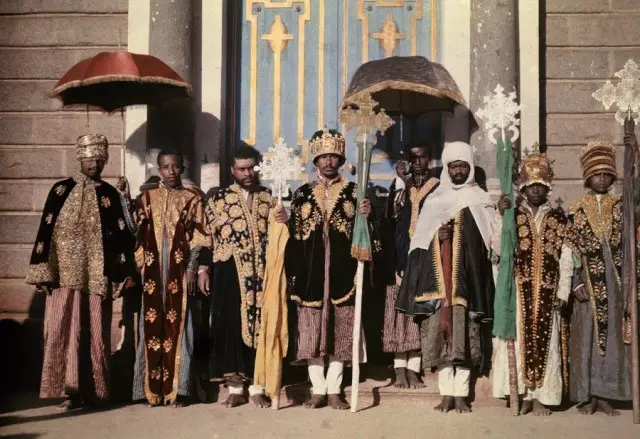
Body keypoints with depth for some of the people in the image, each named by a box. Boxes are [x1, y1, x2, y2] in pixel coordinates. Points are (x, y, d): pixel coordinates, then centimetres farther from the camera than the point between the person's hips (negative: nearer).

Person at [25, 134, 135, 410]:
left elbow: (121, 236, 4)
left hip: (97, 277, 0)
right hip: (64, 274, 0)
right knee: (63, 332, -3)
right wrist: (42, 272, -5)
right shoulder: (61, 190, 6)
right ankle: (70, 389, 3)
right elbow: (46, 230, 3)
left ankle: (93, 390, 13)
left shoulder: (110, 195, 7)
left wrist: (118, 276, -3)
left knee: (95, 334, 3)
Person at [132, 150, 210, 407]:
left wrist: (192, 269, -7)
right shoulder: (147, 197, 11)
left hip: (180, 271, -2)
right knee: (152, 326, 2)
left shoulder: (192, 198, 5)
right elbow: (139, 235, 9)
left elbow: (199, 237, 1)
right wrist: (141, 266, 1)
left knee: (178, 326, 0)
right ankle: (152, 389, 9)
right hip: (153, 272, 2)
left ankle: (178, 389, 6)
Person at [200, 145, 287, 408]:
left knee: (258, 326, 4)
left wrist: (284, 221, -9)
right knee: (230, 327, 2)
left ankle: (256, 388, 13)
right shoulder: (218, 198, 3)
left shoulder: (269, 198, 9)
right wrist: (203, 269, -2)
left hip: (261, 273, 2)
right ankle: (235, 388, 12)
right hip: (229, 273, -1)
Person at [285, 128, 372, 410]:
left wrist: (366, 215, -16)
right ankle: (318, 390, 11)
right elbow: (293, 235, 7)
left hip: (341, 271, -1)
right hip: (310, 273, 1)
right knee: (311, 330, 1)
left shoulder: (353, 192, 8)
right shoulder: (303, 194, 10)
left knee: (340, 330, 2)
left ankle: (334, 390, 11)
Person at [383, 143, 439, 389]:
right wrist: (401, 183, -7)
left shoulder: (437, 186, 7)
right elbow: (391, 217, -3)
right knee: (400, 308, -3)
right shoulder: (400, 183, 12)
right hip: (402, 254, 1)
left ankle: (413, 369, 4)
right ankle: (400, 369, 1)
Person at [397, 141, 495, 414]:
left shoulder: (480, 201, 11)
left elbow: (490, 239, 6)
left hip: (468, 276, -1)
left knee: (464, 332, -5)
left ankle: (461, 394, 0)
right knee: (441, 330, -4)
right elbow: (420, 241, 12)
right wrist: (437, 236, -7)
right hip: (438, 277, 1)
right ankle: (447, 393, 2)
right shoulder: (434, 200, 14)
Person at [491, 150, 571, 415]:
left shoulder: (559, 219, 8)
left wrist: (563, 292, -1)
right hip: (518, 291, -1)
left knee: (544, 340, 3)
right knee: (519, 339, -4)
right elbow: (498, 249, -5)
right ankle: (522, 395, 5)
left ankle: (541, 397, 11)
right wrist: (500, 215, -13)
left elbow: (566, 259, 6)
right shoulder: (513, 215, 6)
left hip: (547, 292, 1)